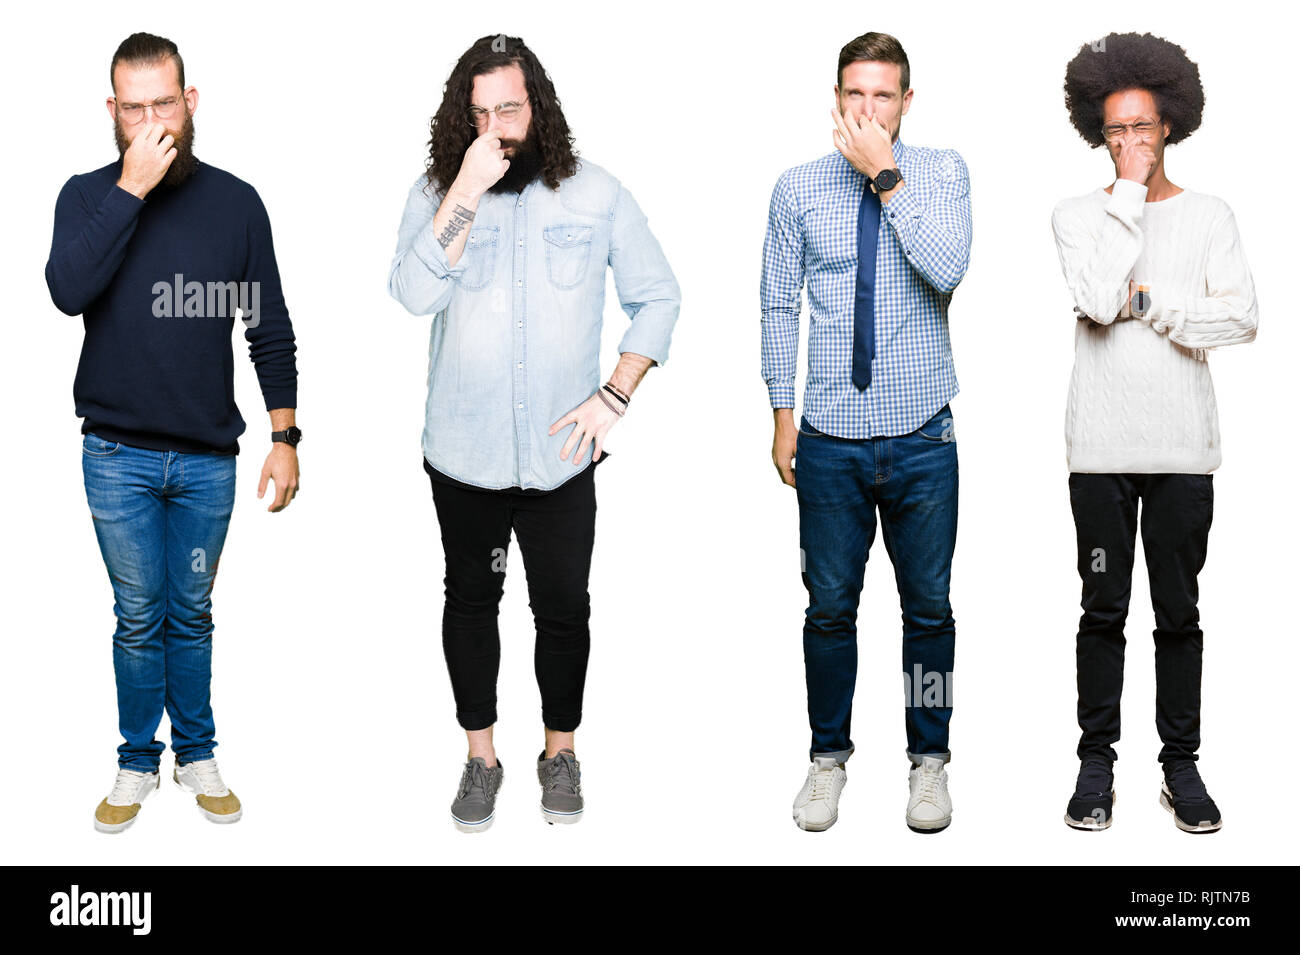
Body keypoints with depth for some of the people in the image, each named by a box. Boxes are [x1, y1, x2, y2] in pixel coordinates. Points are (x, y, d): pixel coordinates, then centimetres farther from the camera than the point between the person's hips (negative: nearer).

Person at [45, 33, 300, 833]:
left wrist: (285, 437, -1)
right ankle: (138, 762, 24)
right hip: (118, 456, 0)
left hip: (208, 458, 1)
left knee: (192, 614, 13)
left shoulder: (236, 202, -1)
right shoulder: (88, 195, -2)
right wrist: (131, 189, -23)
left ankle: (197, 754, 28)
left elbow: (271, 330, 3)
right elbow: (67, 289, -21)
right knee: (139, 616, 8)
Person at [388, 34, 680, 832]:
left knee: (564, 608, 8)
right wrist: (468, 190, -24)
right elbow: (416, 295, -20)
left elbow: (658, 296, 4)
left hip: (561, 457, 0)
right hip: (464, 455, 1)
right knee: (471, 600, 14)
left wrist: (614, 395, -4)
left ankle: (561, 750, 31)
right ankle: (481, 756, 31)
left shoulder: (596, 194, -3)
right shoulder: (435, 193, -4)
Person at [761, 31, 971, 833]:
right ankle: (829, 758, 26)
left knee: (929, 608, 10)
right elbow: (780, 306, 6)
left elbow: (947, 268, -19)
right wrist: (782, 414, 4)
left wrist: (886, 176, -18)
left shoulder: (942, 172, -1)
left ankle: (929, 760, 27)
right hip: (831, 438, 1)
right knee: (830, 608, 9)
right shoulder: (799, 188, 1)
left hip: (923, 439, 0)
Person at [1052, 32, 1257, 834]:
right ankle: (1098, 764, 15)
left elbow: (1242, 318, -5)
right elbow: (1098, 299, -15)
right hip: (1102, 445, 0)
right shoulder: (1078, 216, 4)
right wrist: (1129, 193, -9)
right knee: (1104, 610, 6)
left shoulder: (1210, 217, 7)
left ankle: (1182, 766, 16)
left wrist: (1147, 304, -9)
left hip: (1183, 446, 1)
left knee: (1180, 613, 7)